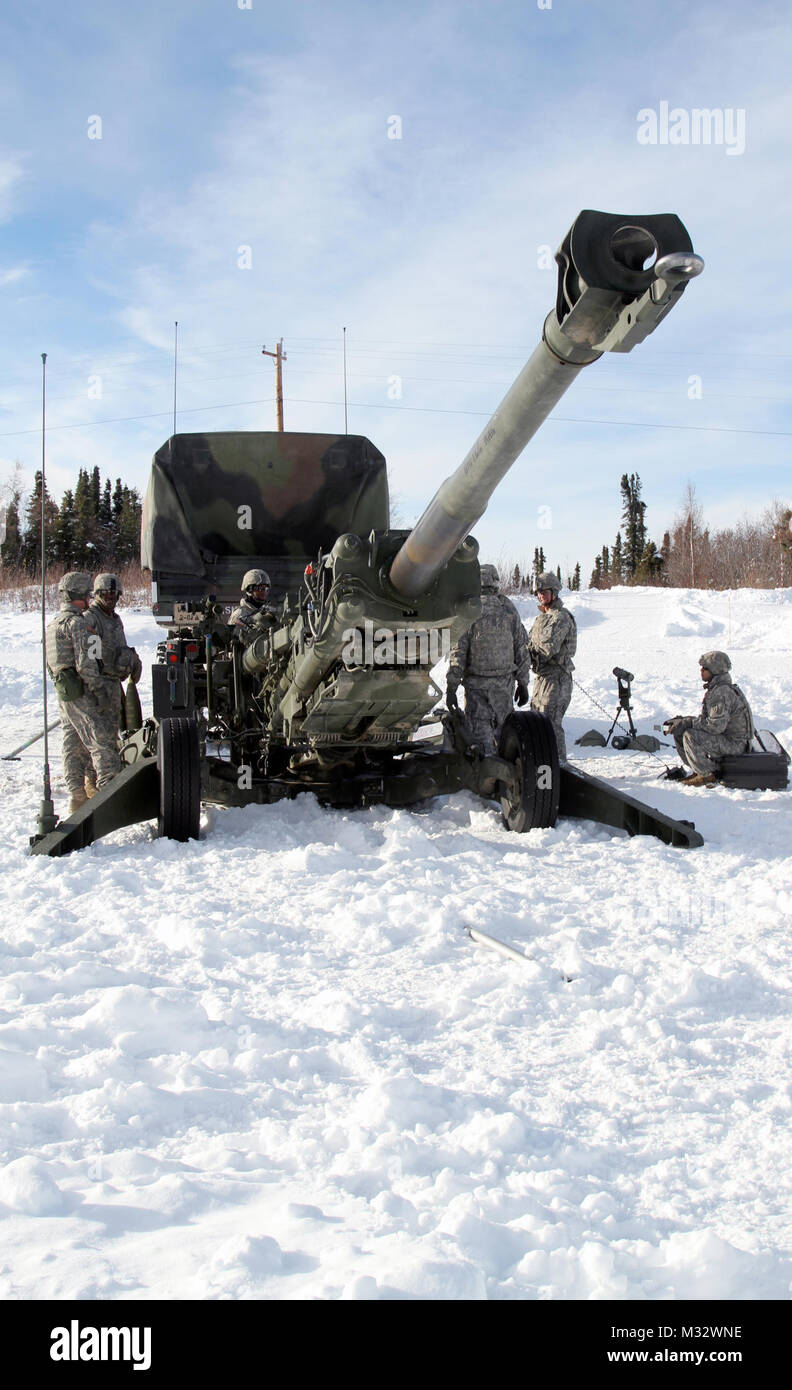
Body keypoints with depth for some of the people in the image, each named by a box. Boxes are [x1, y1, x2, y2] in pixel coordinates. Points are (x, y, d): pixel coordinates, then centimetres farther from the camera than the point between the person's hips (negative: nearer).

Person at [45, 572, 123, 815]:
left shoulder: (54, 624, 17)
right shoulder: (77, 622, -13)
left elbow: (51, 663, 23)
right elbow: (84, 662, -20)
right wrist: (98, 689, -17)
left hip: (63, 692, 10)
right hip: (80, 692, -10)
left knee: (74, 746, 11)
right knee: (102, 741, -8)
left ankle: (77, 796, 14)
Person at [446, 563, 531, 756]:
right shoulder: (509, 610, 1)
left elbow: (458, 652, -11)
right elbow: (521, 650, 4)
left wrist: (451, 687, -7)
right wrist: (523, 683, 12)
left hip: (476, 683, -3)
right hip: (504, 682, 3)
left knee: (480, 731, 3)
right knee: (504, 728, 16)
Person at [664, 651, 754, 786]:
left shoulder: (723, 692, -22)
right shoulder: (715, 688, 11)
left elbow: (716, 725, -28)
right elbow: (707, 719, 13)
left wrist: (688, 722, -20)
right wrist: (682, 720, 0)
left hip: (734, 743, -10)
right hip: (724, 737, 10)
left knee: (690, 736, -27)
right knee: (678, 732, 4)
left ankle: (707, 775, -13)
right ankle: (699, 770, 10)